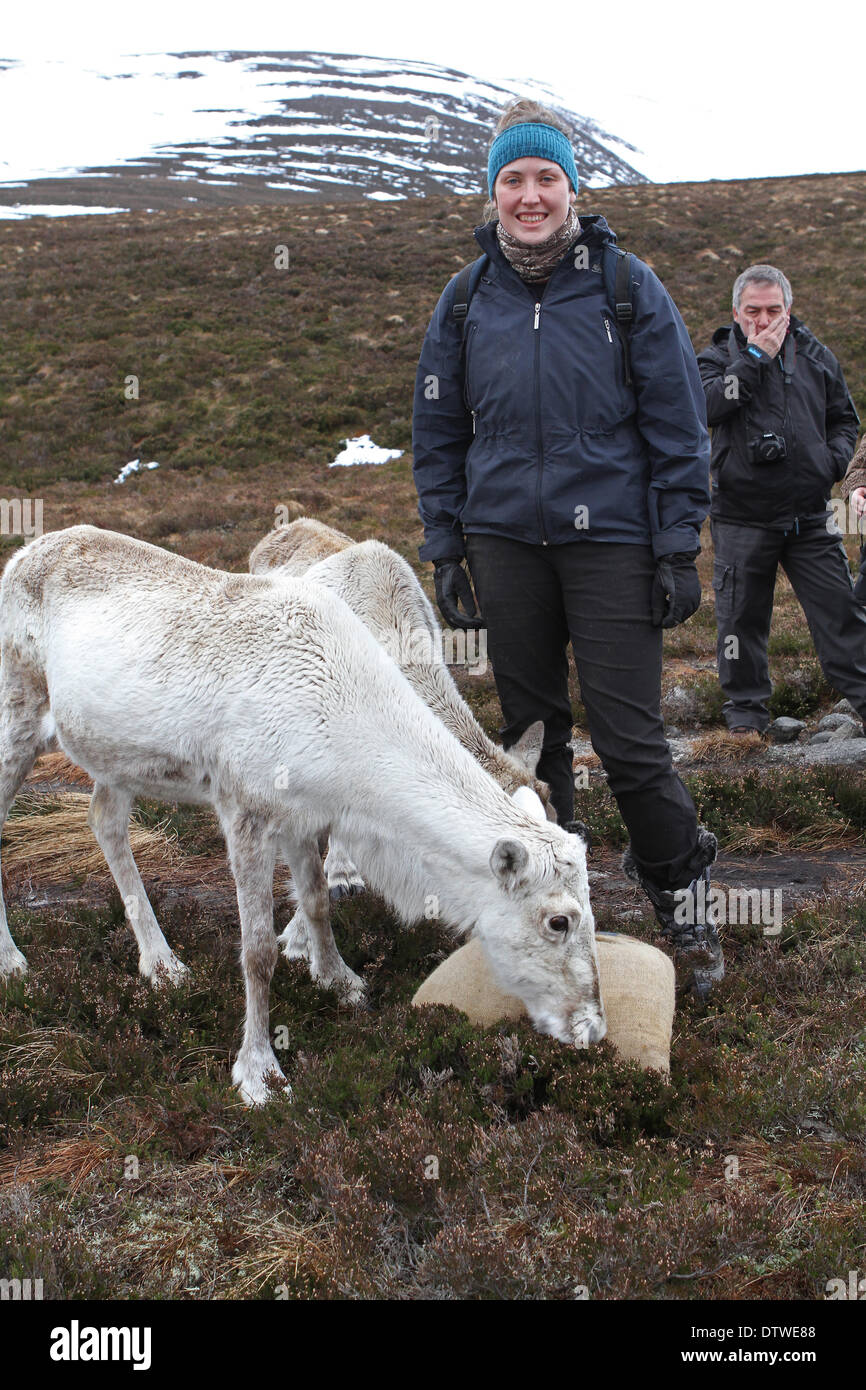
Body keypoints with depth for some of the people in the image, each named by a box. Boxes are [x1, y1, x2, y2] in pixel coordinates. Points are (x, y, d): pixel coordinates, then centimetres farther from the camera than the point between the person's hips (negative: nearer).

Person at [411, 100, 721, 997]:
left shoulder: (627, 286, -1)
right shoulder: (465, 301, 7)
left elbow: (678, 427, 0)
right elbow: (438, 437, 13)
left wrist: (679, 551, -5)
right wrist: (443, 550, 7)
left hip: (611, 541, -3)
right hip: (506, 542, 3)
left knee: (629, 737, -5)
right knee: (529, 730, 11)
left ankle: (682, 898, 15)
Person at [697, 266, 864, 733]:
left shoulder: (816, 356, 11)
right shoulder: (719, 358, 3)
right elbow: (709, 406, -19)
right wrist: (755, 357, -17)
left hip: (810, 516, 2)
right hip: (742, 517, -2)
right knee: (742, 614, 5)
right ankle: (746, 703, 18)